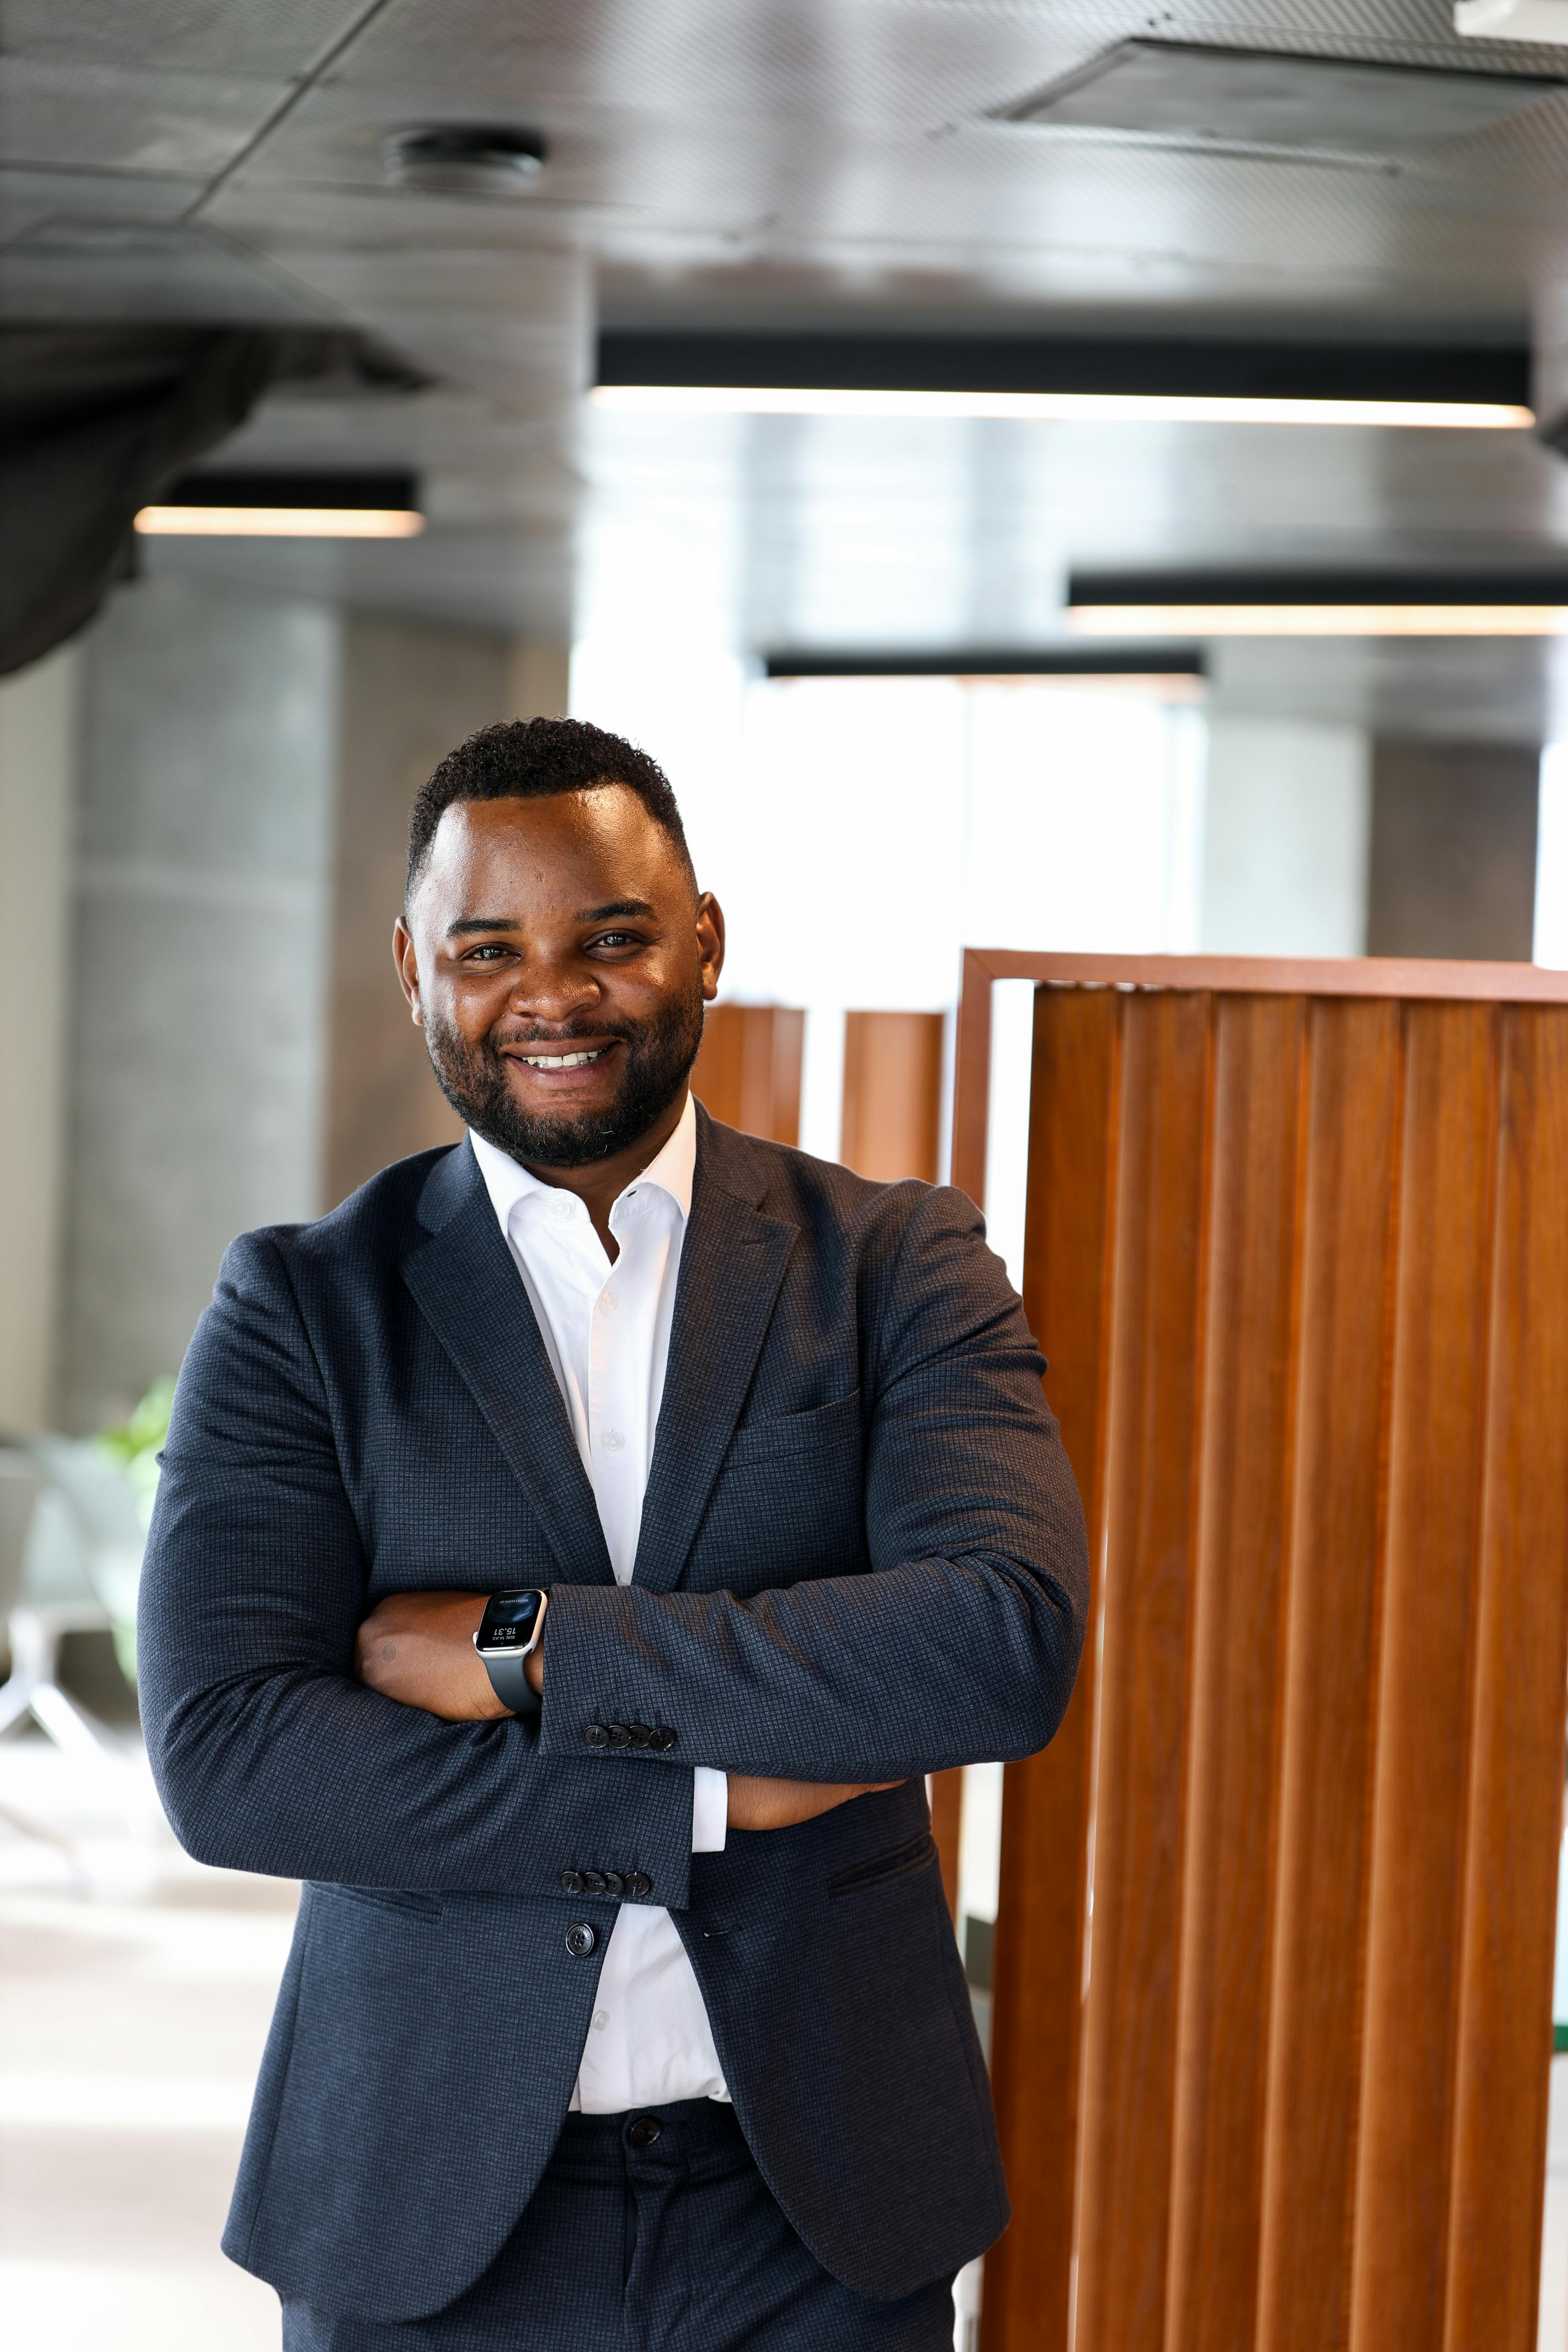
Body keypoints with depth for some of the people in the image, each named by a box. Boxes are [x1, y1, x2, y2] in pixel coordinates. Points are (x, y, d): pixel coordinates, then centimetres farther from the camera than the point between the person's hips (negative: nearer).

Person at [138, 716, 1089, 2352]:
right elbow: (223, 1758, -12)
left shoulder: (897, 1266, 0)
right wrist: (709, 1795, -16)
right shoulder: (303, 1308, -1)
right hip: (430, 2214, 0)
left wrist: (522, 1652, -17)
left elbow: (1009, 1644, -15)